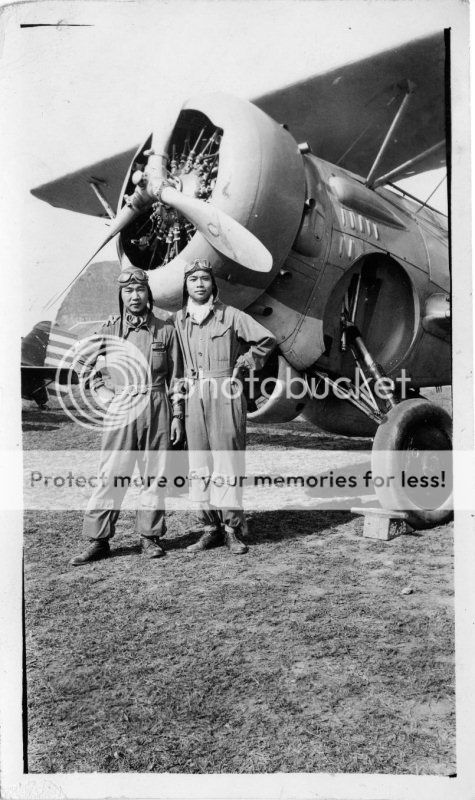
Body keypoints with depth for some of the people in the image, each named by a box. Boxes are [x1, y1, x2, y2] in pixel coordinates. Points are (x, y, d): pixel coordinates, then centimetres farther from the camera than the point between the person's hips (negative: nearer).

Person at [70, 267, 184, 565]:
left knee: (156, 474, 6)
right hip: (121, 408, 0)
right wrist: (102, 392, 4)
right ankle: (98, 540, 8)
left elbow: (176, 377, 6)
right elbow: (83, 362, 15)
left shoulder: (165, 330, 4)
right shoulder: (110, 329, 4)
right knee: (111, 475, -1)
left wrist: (178, 415, 2)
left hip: (157, 408, 1)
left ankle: (151, 536, 18)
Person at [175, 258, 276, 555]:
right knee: (199, 463, 6)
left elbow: (266, 339, 0)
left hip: (226, 395, -4)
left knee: (228, 461, -2)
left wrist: (243, 365, -1)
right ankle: (210, 528, 17)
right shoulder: (180, 319, 11)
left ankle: (233, 530, 7)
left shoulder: (230, 315, -1)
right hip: (194, 397, 4)